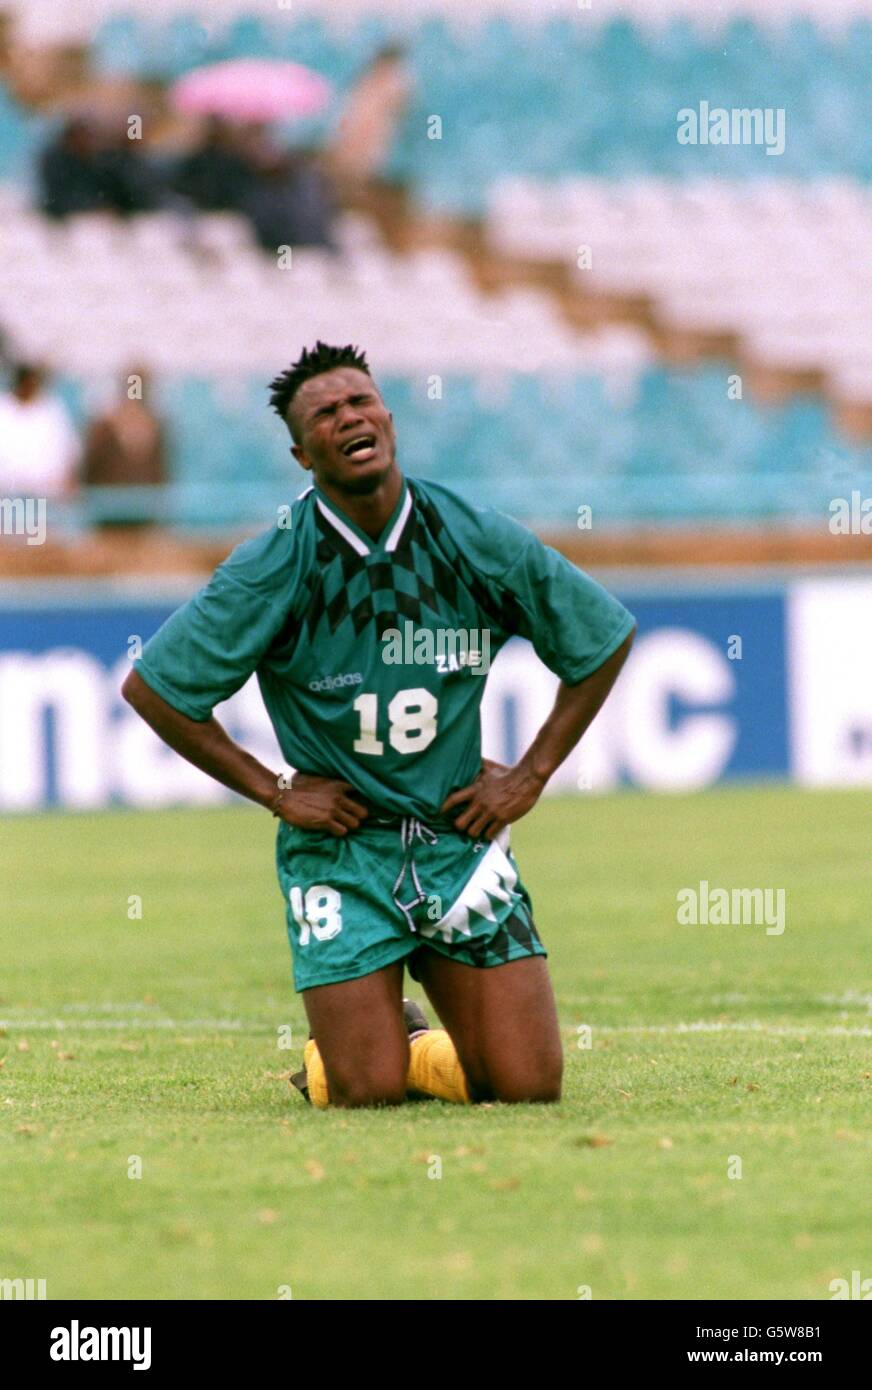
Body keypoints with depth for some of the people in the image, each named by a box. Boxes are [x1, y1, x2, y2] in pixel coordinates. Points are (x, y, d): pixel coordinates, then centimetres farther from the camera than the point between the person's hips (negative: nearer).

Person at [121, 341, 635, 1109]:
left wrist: (532, 775, 4)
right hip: (340, 847, -2)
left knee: (528, 1085, -6)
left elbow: (606, 638, 10)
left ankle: (413, 1046, 26)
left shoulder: (477, 541, -4)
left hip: (461, 837, 2)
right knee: (367, 1094, -10)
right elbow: (151, 687, -3)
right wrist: (273, 789, -4)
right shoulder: (274, 568, -10)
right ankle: (326, 1053, 25)